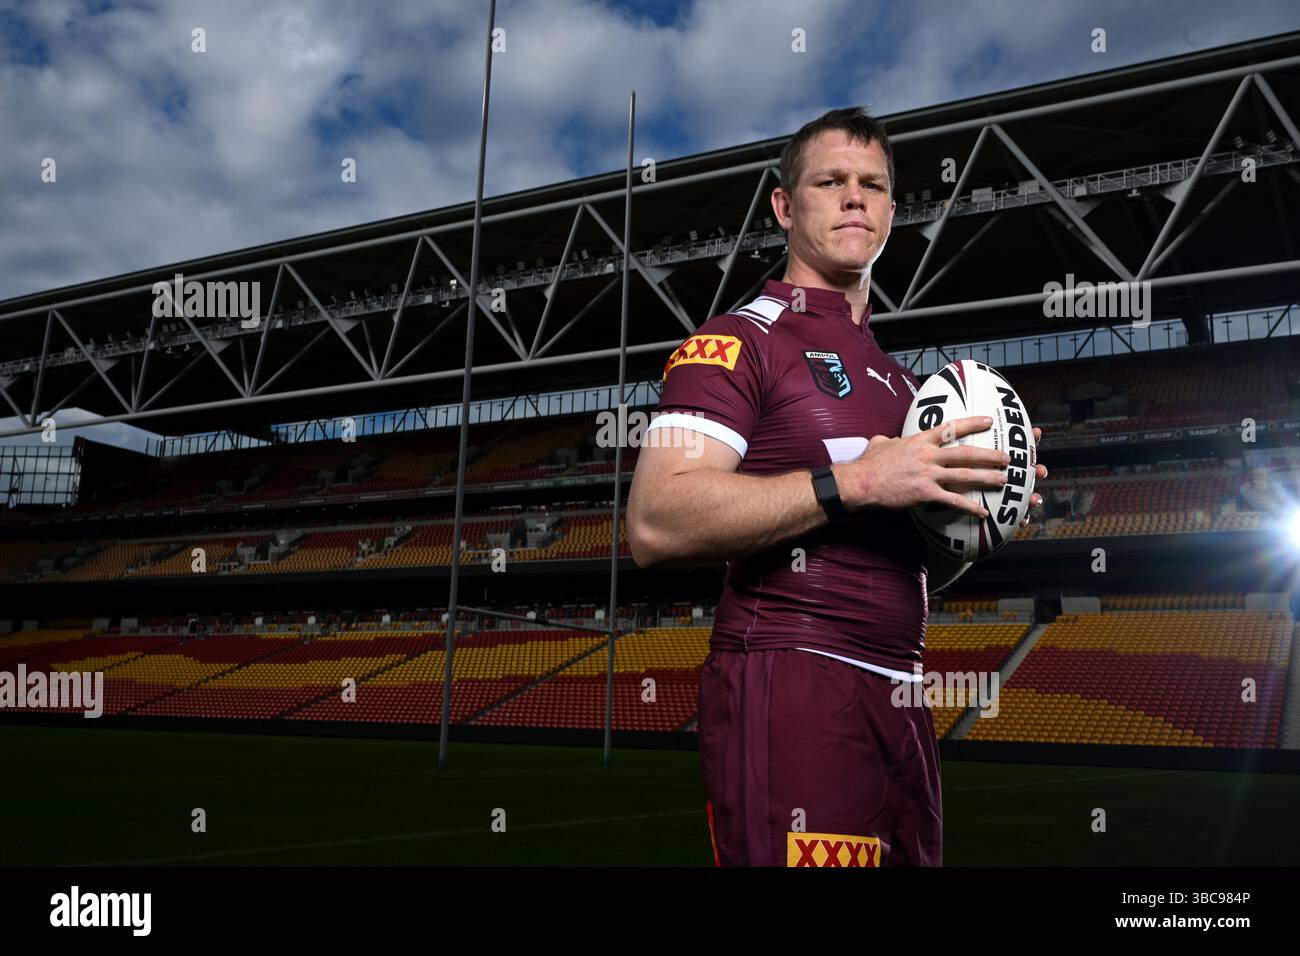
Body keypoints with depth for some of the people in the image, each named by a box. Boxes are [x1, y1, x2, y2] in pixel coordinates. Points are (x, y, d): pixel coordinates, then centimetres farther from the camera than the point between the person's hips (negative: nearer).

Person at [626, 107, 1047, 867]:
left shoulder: (896, 377, 21)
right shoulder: (740, 341, -5)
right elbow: (657, 526, -20)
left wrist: (973, 514, 6)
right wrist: (859, 480, -20)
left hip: (896, 698, 8)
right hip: (790, 689, -8)